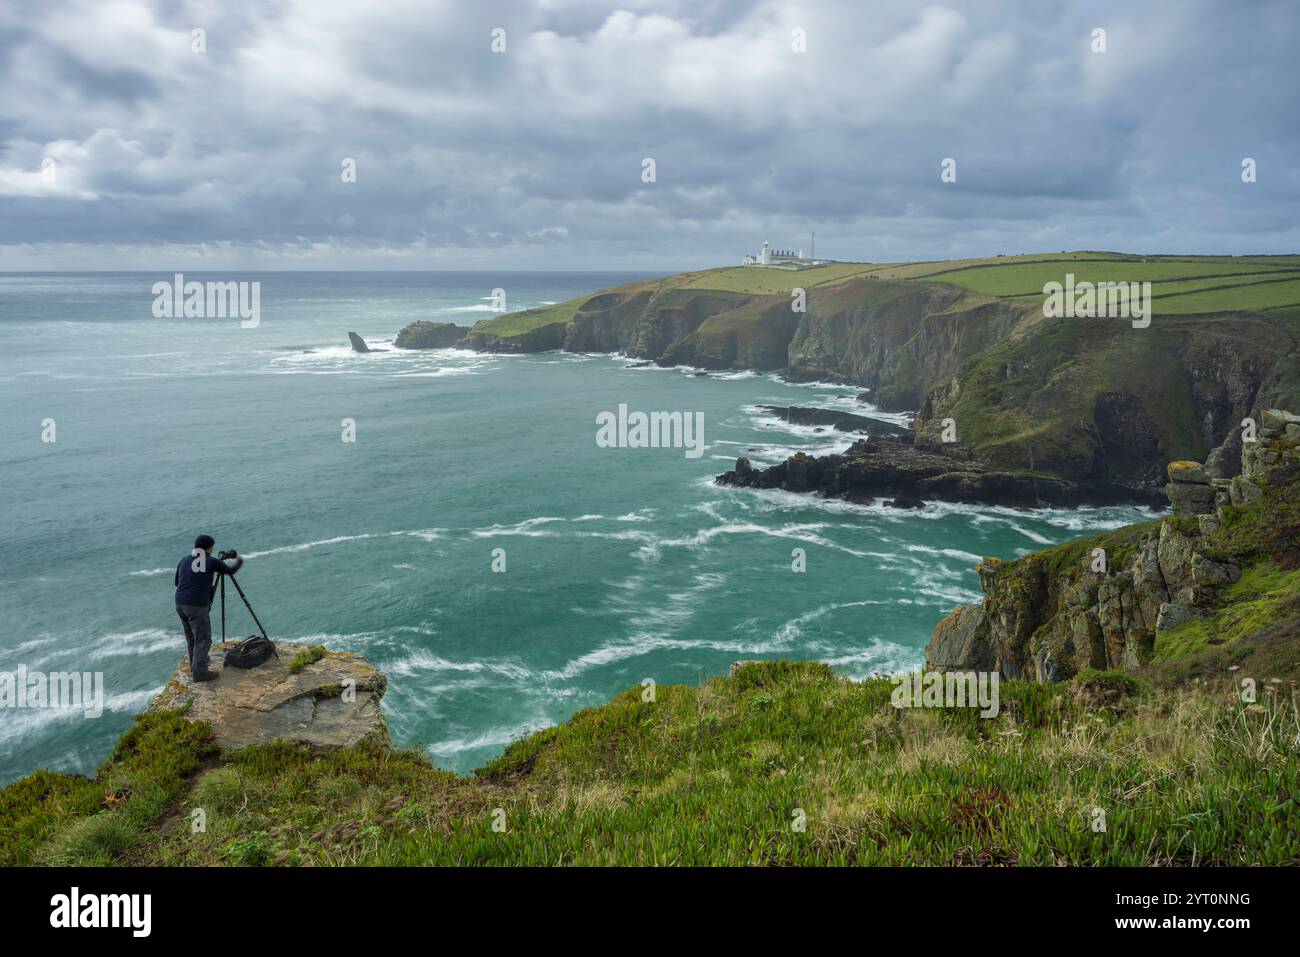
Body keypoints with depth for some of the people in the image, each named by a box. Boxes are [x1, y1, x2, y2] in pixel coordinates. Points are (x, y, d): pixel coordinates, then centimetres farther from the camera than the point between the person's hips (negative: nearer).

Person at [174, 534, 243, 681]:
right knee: (203, 639, 0)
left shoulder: (183, 560, 12)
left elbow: (177, 582, 22)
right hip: (197, 606, -7)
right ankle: (199, 672, -2)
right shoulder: (211, 562, -2)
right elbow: (230, 571, 13)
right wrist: (239, 561, 31)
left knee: (191, 637, 21)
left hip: (180, 604, 7)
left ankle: (194, 666, 31)